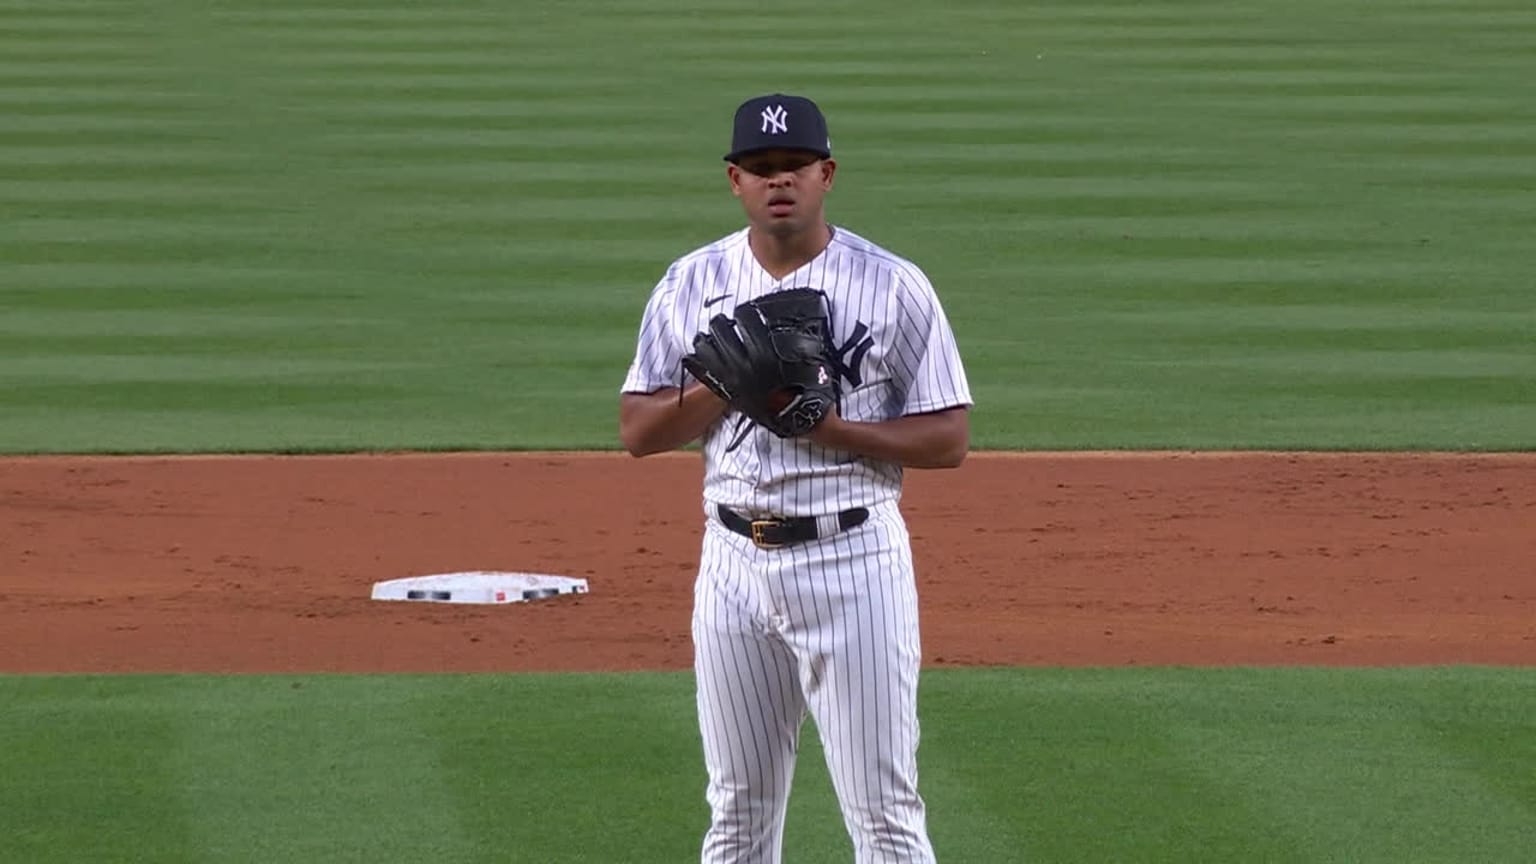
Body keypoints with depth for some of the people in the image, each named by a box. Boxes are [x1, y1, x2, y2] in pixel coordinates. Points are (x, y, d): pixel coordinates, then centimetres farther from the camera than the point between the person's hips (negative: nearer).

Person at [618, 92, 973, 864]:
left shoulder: (893, 286, -5)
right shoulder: (692, 284, 5)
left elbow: (948, 438, -5)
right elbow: (637, 431, 3)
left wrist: (834, 427, -19)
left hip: (853, 560, -4)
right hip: (734, 561, 4)